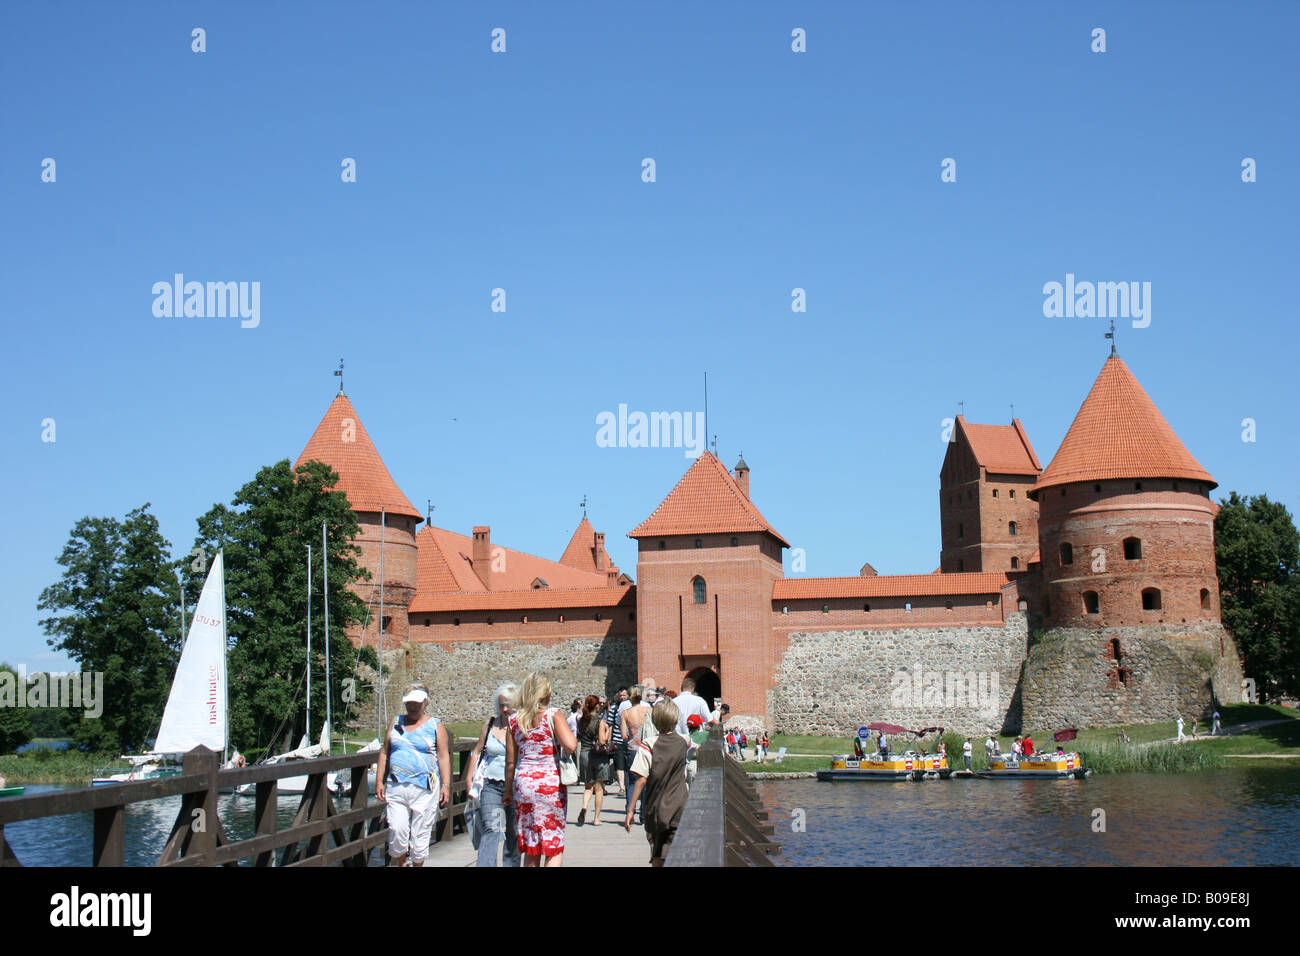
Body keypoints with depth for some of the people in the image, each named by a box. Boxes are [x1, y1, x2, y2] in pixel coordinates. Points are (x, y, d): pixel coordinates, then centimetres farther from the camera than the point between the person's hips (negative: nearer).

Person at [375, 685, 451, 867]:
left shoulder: (436, 726, 5)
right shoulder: (396, 723, 14)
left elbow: (444, 757, 1)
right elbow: (385, 753, 16)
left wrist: (446, 785, -7)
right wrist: (379, 780, 8)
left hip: (424, 789, -2)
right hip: (396, 787, 2)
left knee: (420, 833, 1)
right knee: (397, 829, -8)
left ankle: (417, 864, 15)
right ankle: (399, 862, 12)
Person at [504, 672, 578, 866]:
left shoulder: (515, 719, 5)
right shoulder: (553, 715, -6)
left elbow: (510, 761, 8)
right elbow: (570, 745, -20)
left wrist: (508, 790, 17)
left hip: (523, 783, 3)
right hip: (551, 783, -3)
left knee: (530, 849, 11)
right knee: (554, 846, 2)